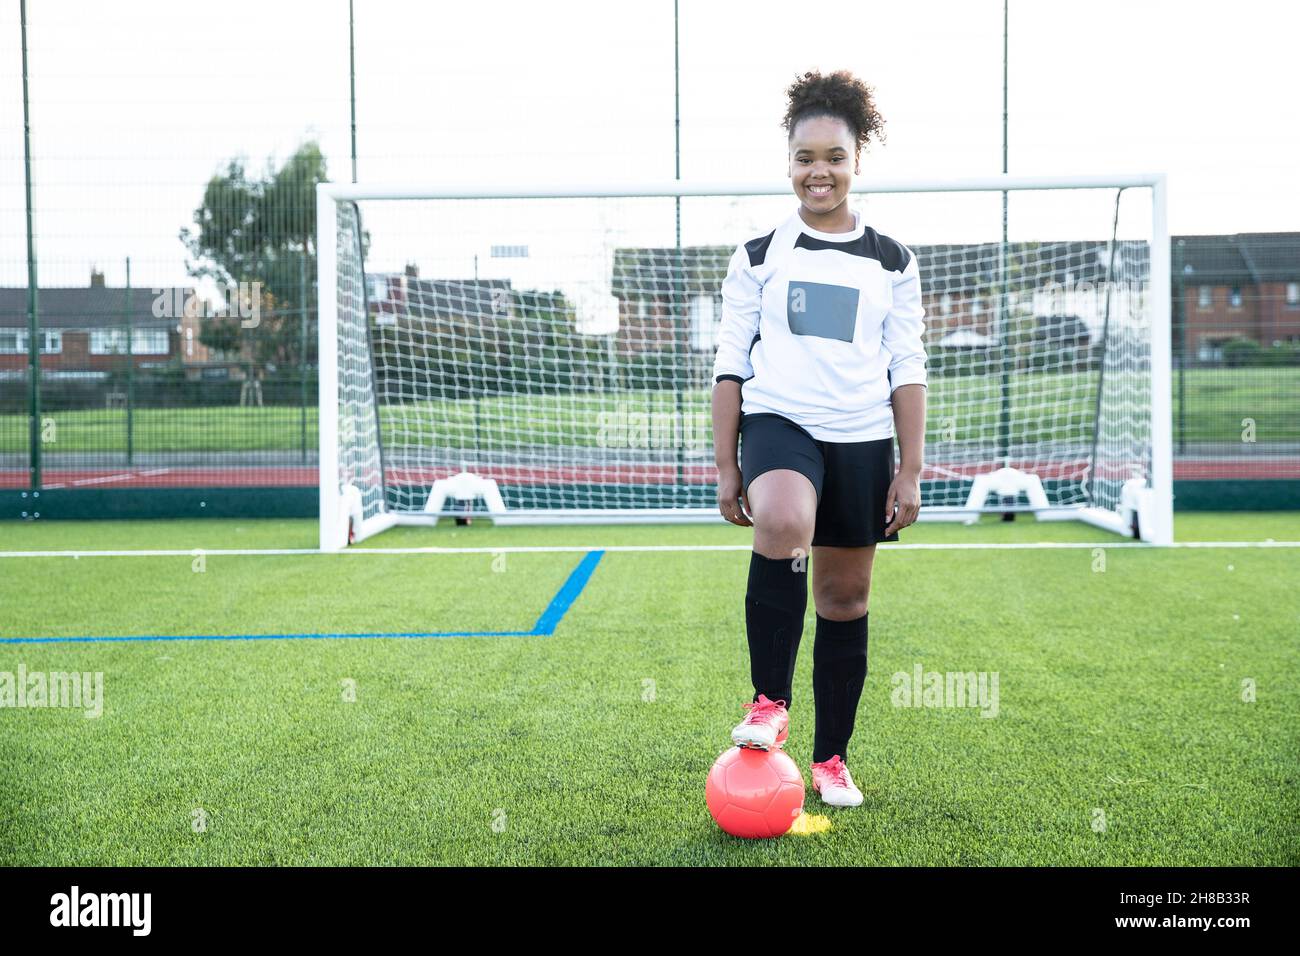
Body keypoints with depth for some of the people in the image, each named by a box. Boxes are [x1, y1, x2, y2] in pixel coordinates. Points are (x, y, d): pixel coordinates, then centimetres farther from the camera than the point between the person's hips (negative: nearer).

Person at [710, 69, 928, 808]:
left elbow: (909, 370, 8)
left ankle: (832, 760, 19)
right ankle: (769, 703, -19)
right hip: (777, 422, -2)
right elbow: (731, 362, 7)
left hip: (863, 440, 2)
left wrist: (910, 472, 0)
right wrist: (725, 467, 1)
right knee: (782, 527, -34)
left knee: (845, 599, 5)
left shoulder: (892, 262, 9)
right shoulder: (758, 257, 7)